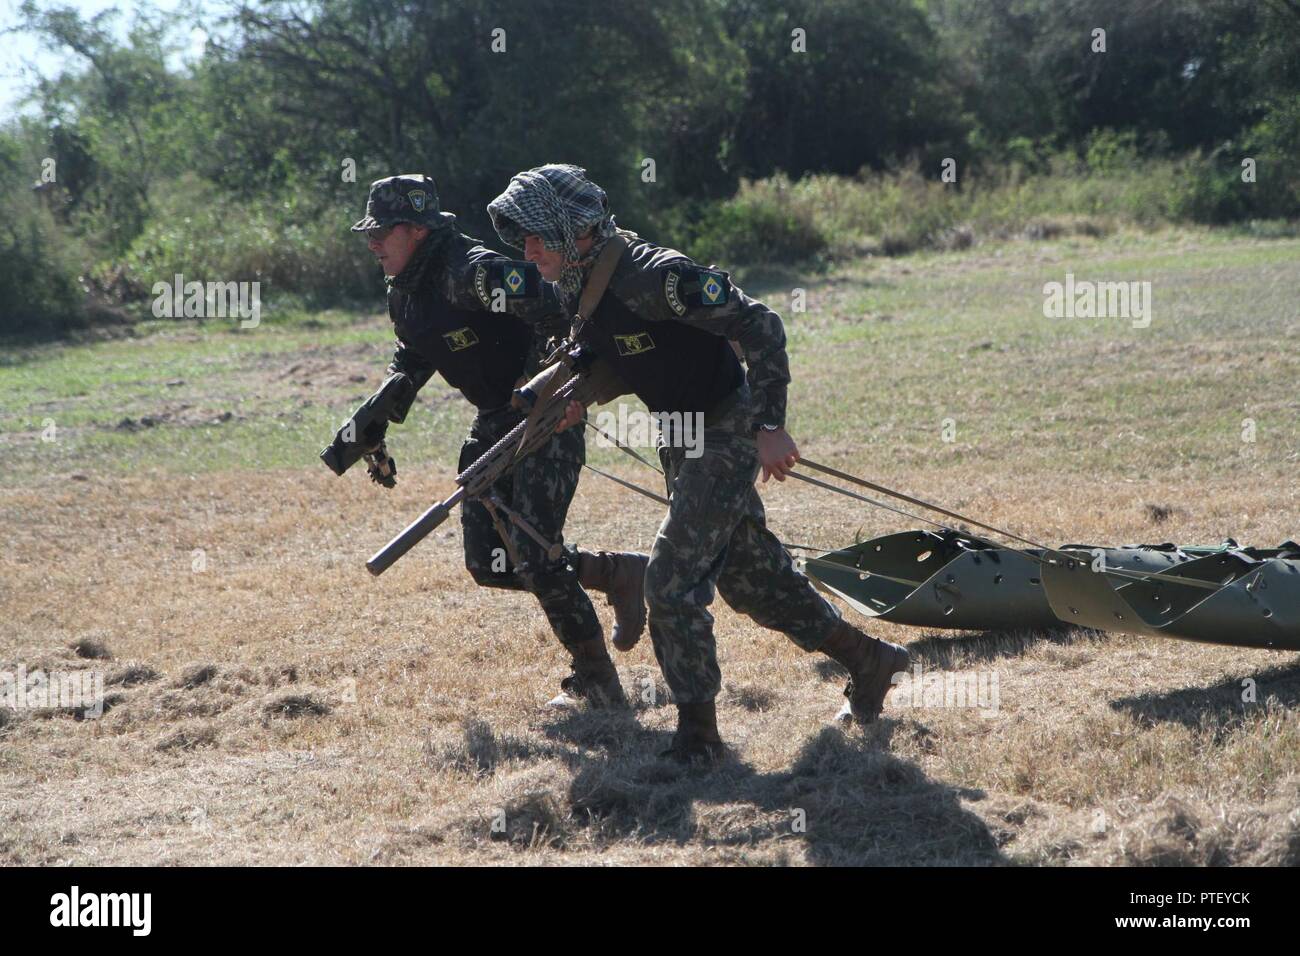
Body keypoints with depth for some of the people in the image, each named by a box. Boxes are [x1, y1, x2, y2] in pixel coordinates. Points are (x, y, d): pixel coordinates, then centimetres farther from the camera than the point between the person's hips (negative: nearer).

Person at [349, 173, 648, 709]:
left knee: (533, 557, -14)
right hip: (493, 423, 9)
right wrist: (379, 425, 15)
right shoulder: (404, 293, 7)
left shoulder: (469, 271, -23)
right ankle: (615, 573, 20)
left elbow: (541, 304, -39)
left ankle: (598, 685, 1)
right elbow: (411, 363, 23)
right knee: (488, 564, 5)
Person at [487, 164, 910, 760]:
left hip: (728, 435, -9)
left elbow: (760, 326, -26)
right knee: (750, 575, 16)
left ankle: (697, 732, 1)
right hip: (681, 439, 9)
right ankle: (867, 661, 33)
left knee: (673, 578, -12)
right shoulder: (579, 289, -1)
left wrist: (769, 426, -26)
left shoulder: (652, 276, -27)